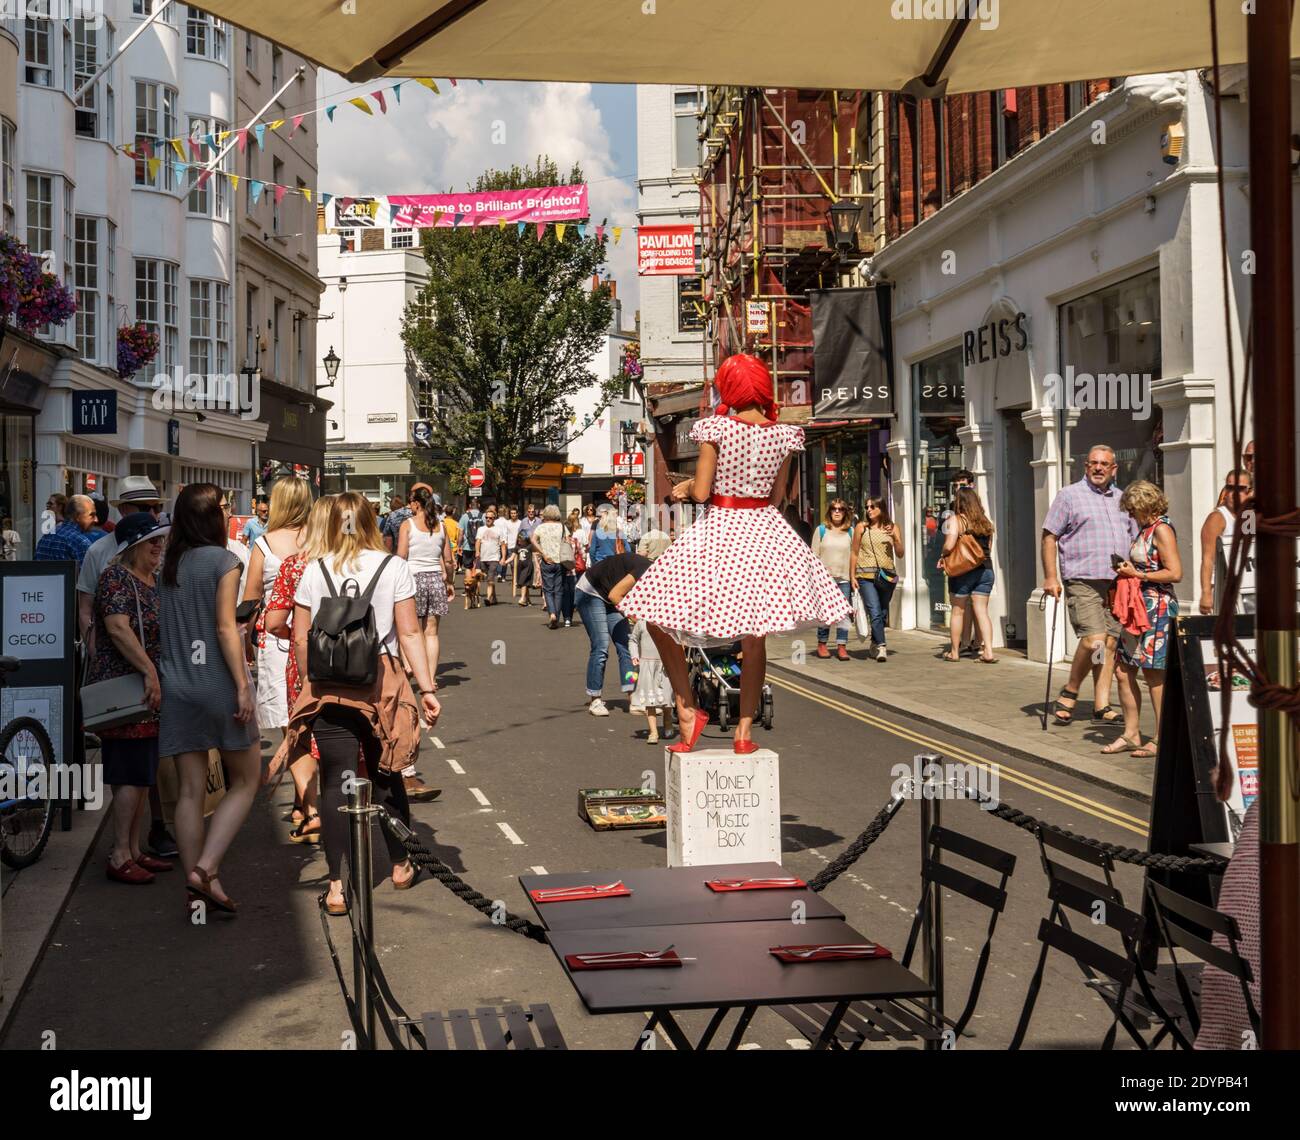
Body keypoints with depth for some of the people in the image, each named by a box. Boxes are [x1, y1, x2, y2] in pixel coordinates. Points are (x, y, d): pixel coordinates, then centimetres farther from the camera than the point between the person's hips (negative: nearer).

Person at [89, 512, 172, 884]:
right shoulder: (116, 577, -12)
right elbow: (118, 628, -25)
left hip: (150, 692, 9)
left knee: (143, 775, 11)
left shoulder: (156, 579, 15)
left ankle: (134, 850, 18)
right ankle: (119, 858, -3)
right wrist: (149, 671, -30)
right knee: (132, 775, -8)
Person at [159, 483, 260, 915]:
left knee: (190, 791, 7)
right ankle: (205, 868, -6)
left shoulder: (167, 565, 9)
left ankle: (196, 887, 9)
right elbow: (225, 627, -13)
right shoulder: (223, 560, -7)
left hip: (177, 687, 5)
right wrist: (243, 686, -13)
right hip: (219, 684, -5)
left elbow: (161, 628, 10)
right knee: (244, 782, 8)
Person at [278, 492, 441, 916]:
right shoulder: (393, 567, -1)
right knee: (386, 776, 15)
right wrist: (426, 687, -3)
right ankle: (400, 866, 30)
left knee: (335, 782, 2)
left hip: (328, 688, 0)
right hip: (381, 684, 0)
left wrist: (310, 684, 17)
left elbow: (300, 638, 4)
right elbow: (409, 632, -5)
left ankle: (336, 887, 1)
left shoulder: (315, 571, 3)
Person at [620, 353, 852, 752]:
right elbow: (778, 497, 6)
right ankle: (744, 731, 12)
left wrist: (687, 486, 8)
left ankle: (687, 710, 6)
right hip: (764, 532, 4)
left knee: (657, 612, 9)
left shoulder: (716, 429, -12)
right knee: (754, 638, 9)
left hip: (716, 531, -4)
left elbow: (701, 492, -13)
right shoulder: (784, 435, -1)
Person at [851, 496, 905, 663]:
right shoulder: (861, 527, 4)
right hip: (866, 576, -3)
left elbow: (900, 554, 5)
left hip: (888, 575, 3)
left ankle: (875, 642, 30)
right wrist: (853, 576, 4)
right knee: (875, 612, -15)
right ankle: (881, 647, -21)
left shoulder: (892, 528, 8)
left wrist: (895, 538, -11)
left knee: (883, 613, 11)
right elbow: (854, 553, 8)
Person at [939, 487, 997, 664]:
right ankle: (988, 651, -5)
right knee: (982, 611, 5)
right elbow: (989, 548, 13)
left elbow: (949, 545, -18)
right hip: (985, 569, 4)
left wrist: (943, 556, 0)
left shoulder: (956, 520, -8)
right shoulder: (984, 521, 8)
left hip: (962, 570, -4)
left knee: (958, 611, 7)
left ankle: (954, 652, 14)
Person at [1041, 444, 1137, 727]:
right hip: (1083, 582, -6)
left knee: (1111, 643, 4)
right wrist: (1051, 577, -10)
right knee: (1094, 641, -18)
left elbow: (1133, 540, 24)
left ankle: (1101, 706, 10)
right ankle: (1069, 693, 2)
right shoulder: (1069, 496, 1)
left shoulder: (1122, 499, 18)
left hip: (1117, 584, 6)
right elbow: (1049, 536, -2)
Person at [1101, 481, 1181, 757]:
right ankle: (1131, 734, 16)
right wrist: (1127, 571, 8)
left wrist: (1137, 575, -14)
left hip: (1157, 608, -9)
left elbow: (1175, 573, -19)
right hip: (1139, 608, 9)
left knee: (1153, 674, -3)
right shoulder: (1145, 529, 15)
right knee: (1124, 670, 8)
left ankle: (1161, 739, 4)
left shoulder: (1161, 530, -12)